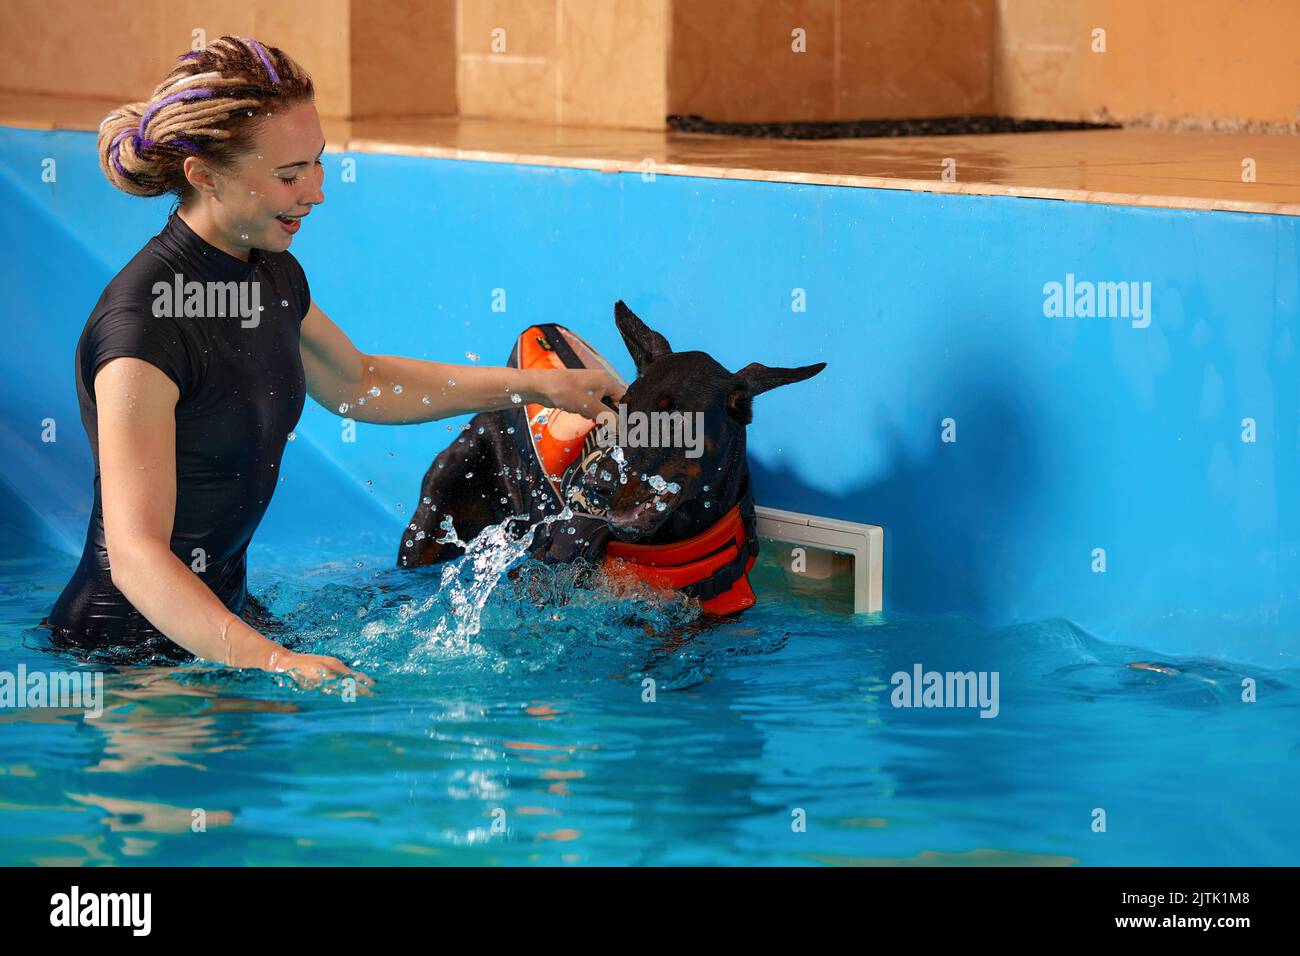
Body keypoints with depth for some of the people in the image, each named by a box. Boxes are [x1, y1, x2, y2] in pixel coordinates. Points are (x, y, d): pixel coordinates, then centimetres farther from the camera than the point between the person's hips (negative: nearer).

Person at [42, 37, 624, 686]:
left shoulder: (274, 275, 2)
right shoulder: (141, 323, -26)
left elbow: (358, 382, 24)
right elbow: (136, 555, -32)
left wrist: (536, 385, 21)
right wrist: (270, 661, -44)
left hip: (221, 613, 9)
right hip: (127, 645, -9)